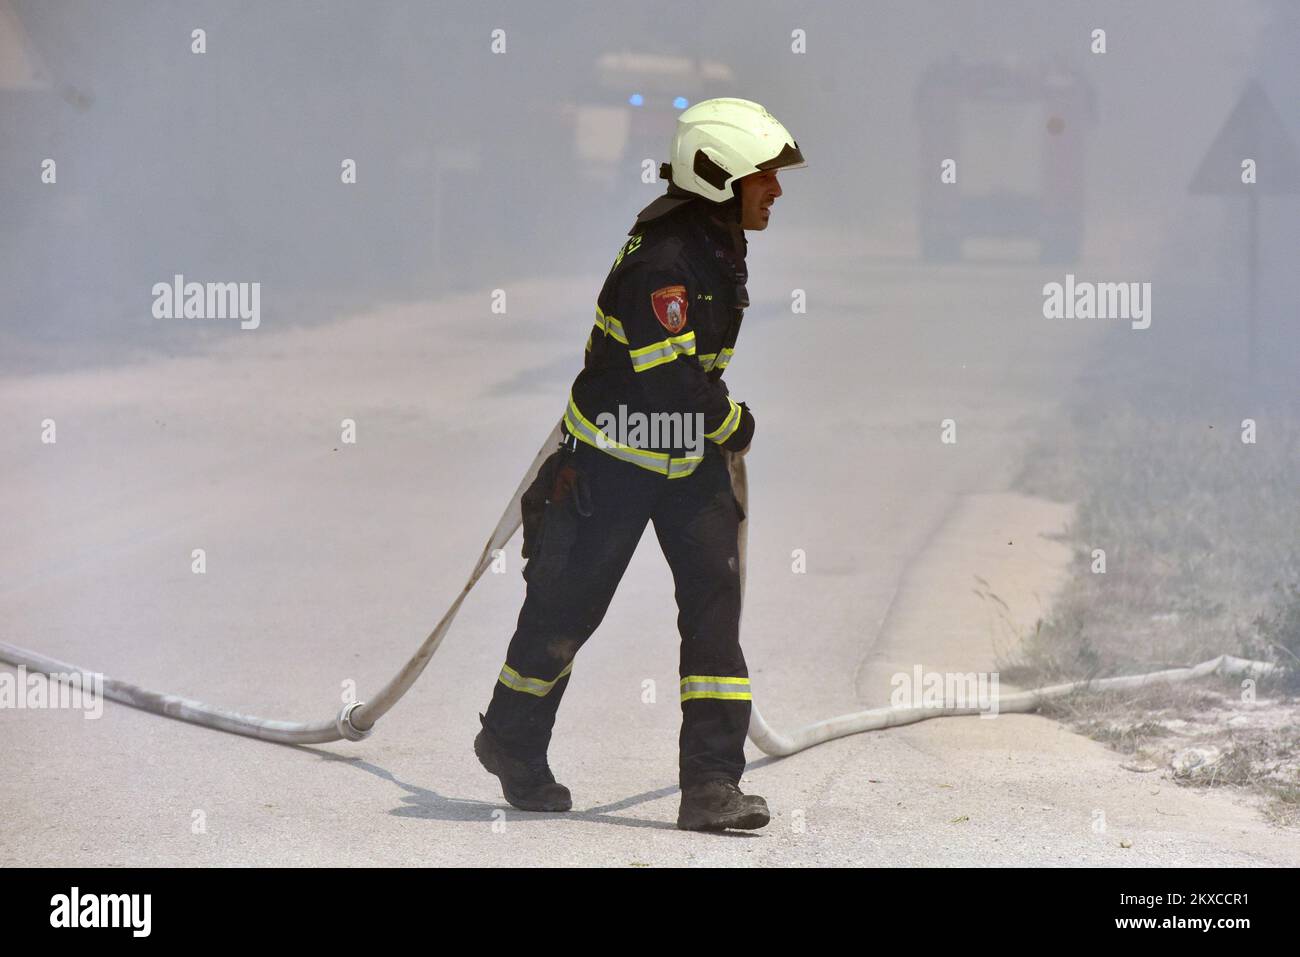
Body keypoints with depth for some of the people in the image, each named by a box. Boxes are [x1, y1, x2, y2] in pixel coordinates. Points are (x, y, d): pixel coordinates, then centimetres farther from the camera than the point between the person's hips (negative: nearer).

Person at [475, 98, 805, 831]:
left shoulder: (721, 244, 4)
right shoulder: (663, 259, -26)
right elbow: (670, 381, -29)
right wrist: (735, 424, -13)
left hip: (692, 457, 8)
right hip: (613, 459, -8)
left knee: (715, 597, -6)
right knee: (568, 606, 7)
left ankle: (712, 782, -8)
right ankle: (512, 741, 32)